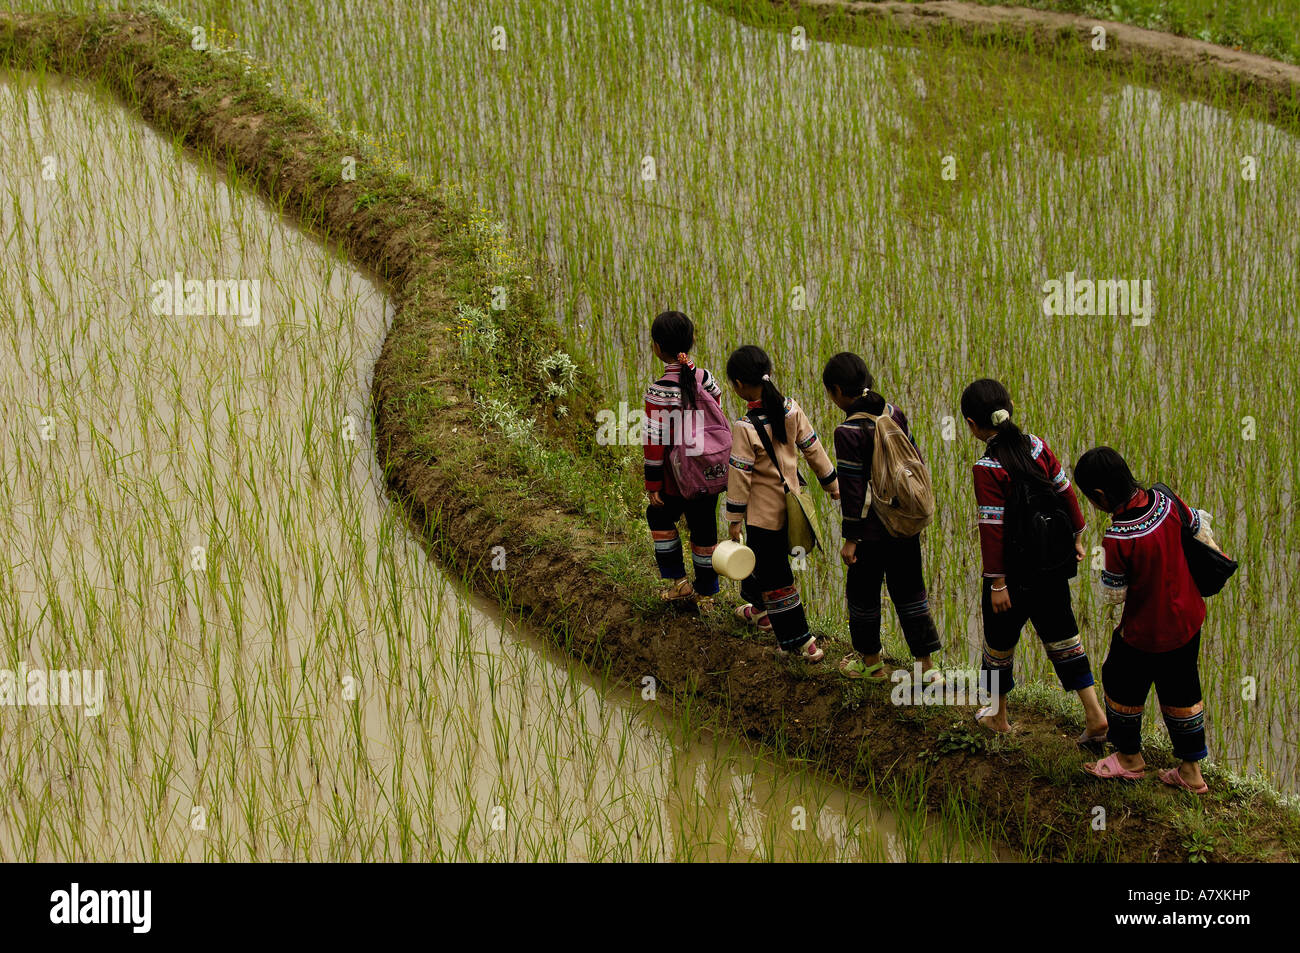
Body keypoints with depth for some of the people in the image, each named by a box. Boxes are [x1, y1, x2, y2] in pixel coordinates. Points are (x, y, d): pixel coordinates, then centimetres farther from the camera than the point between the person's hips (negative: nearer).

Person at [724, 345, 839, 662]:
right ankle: (760, 610, 50)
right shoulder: (791, 410, -6)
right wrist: (833, 485, 15)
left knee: (776, 577, 2)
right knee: (764, 559, 29)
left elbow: (740, 475, -17)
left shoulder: (745, 427, -23)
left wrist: (734, 519, -7)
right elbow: (813, 449, 3)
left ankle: (800, 641, 4)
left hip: (763, 512, -7)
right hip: (789, 503, 7)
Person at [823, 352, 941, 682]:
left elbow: (852, 488, -17)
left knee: (862, 591, 13)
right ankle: (926, 665, 18)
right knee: (908, 589, 15)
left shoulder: (848, 432, -20)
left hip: (873, 530, -6)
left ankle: (871, 663, 27)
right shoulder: (893, 413, 0)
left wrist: (850, 538, -9)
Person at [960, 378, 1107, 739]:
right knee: (1060, 632, 18)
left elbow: (992, 528, -21)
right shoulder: (1037, 446, -4)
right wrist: (1075, 537, 18)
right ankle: (1094, 714, 12)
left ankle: (998, 715, 33)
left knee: (1000, 639, 16)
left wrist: (997, 583, -15)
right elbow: (1065, 492, 4)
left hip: (1014, 571, -6)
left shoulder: (988, 469, -22)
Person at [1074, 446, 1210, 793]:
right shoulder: (1168, 502, -15)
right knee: (1180, 688, 21)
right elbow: (1199, 531, 2)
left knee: (1121, 683, 21)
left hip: (1145, 632, -6)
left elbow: (1113, 593, -18)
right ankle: (1191, 771, 32)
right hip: (1188, 619, 6)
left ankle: (1129, 758, 40)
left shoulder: (1117, 540, -31)